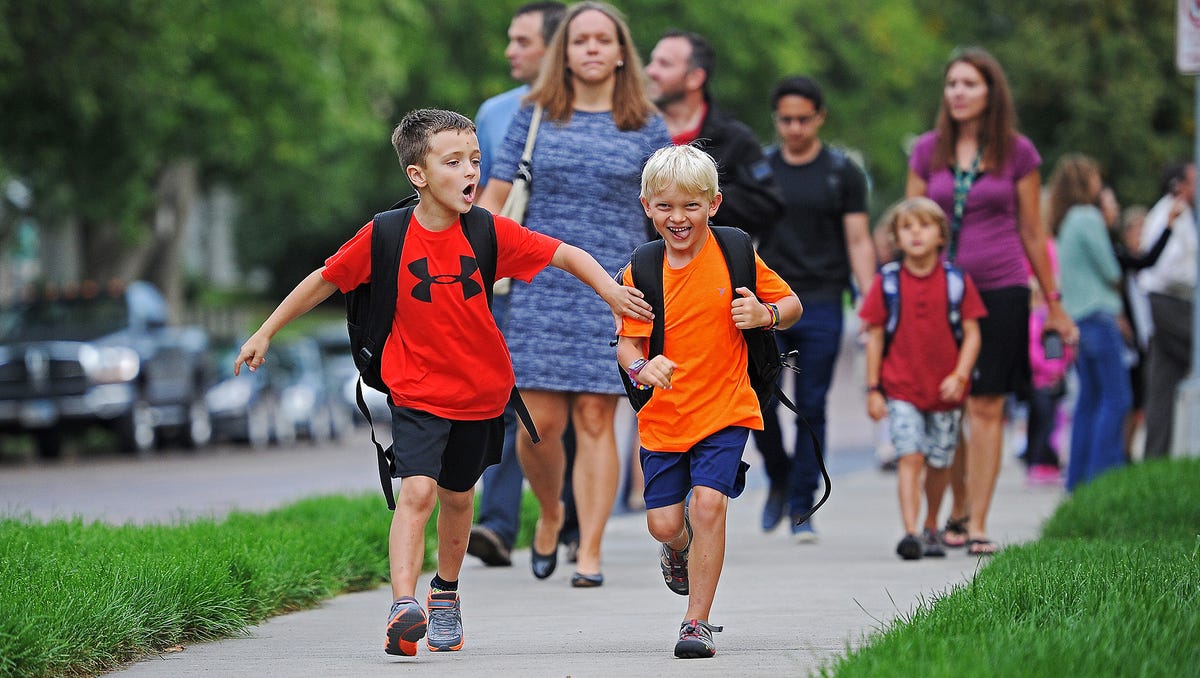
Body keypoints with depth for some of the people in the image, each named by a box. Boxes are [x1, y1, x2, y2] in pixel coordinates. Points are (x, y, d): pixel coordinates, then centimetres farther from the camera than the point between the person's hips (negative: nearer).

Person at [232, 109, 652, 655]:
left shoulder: (490, 233, -9)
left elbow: (565, 255, -6)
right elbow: (323, 281, 0)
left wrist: (610, 289, -23)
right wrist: (265, 333, 4)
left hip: (481, 391, 3)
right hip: (417, 392, -3)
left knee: (457, 494, 17)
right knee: (417, 490, -20)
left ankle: (446, 591, 40)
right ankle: (403, 608, -28)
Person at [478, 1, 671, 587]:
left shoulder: (647, 129, 6)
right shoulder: (534, 119, 7)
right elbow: (494, 199, 7)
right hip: (541, 290, 1)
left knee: (595, 420, -5)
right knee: (540, 422, -5)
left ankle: (589, 554, -1)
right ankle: (549, 514, 24)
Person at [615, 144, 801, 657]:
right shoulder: (641, 272, -2)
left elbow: (792, 304, 5)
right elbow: (627, 342, -2)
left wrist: (765, 315, -17)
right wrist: (640, 367, -25)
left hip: (725, 409, -2)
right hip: (664, 417, 2)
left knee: (708, 501, -18)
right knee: (663, 523, 2)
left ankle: (697, 622, -7)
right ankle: (680, 549, 42)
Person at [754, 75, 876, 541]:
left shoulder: (843, 174, 5)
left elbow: (859, 242, 3)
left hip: (821, 306, -1)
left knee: (812, 409, -2)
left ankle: (801, 507, 6)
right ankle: (779, 478, 15)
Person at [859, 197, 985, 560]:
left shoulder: (957, 282, 0)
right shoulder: (887, 282, -1)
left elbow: (971, 333, 2)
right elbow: (874, 336, 3)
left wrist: (959, 376, -11)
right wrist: (873, 389, 0)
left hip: (945, 391, 1)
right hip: (901, 389, -1)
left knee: (939, 462, 10)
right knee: (909, 458, -13)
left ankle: (931, 527, 30)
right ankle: (910, 533, -19)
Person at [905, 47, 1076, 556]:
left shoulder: (1017, 153, 3)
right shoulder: (928, 151, 6)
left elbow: (1032, 233, 9)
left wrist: (1054, 305, 11)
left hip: (1001, 290, -2)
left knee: (986, 406, -6)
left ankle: (978, 524, -6)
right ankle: (957, 509, 21)